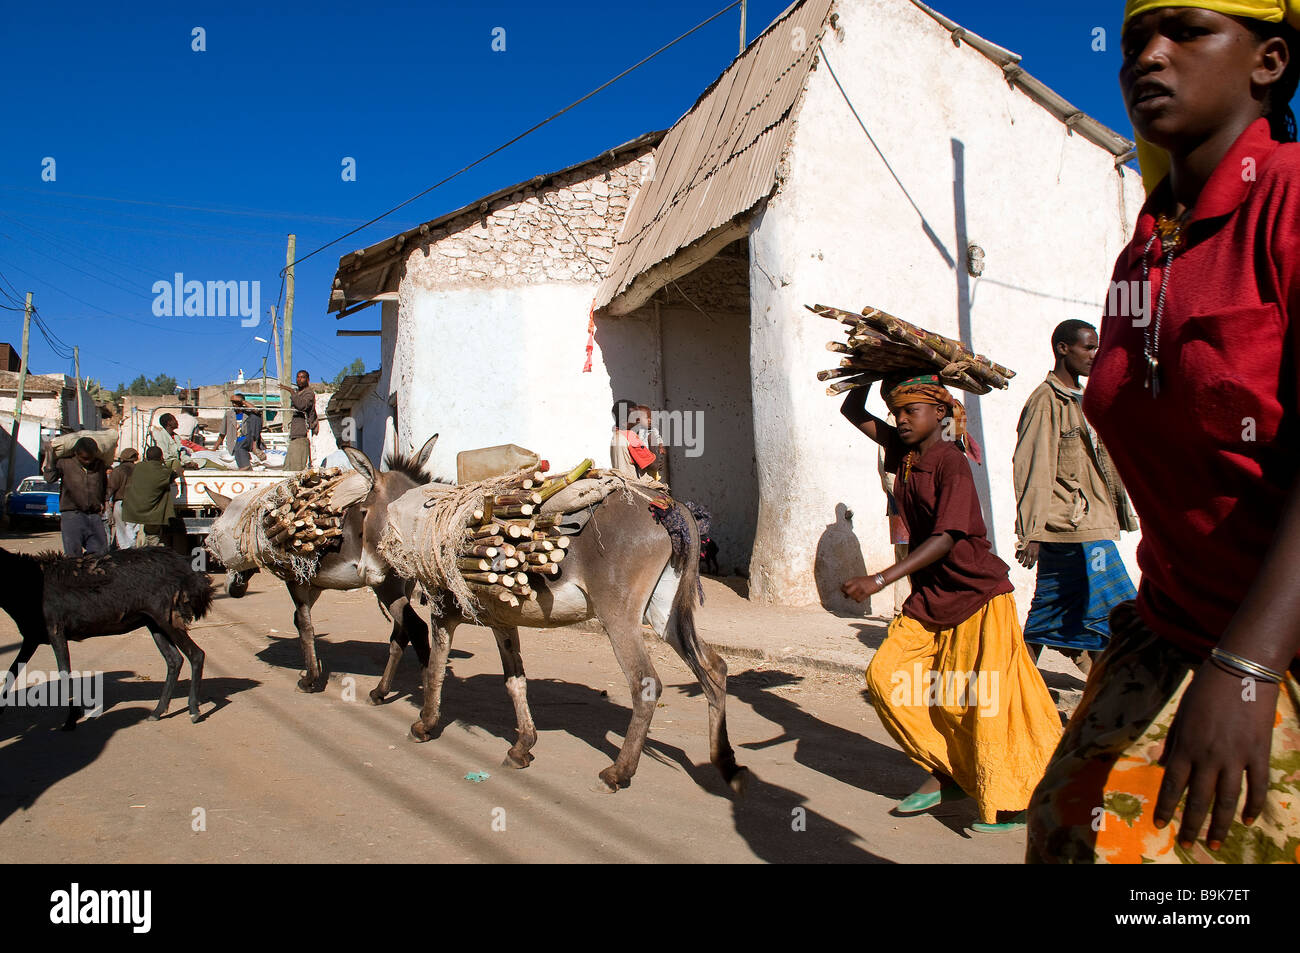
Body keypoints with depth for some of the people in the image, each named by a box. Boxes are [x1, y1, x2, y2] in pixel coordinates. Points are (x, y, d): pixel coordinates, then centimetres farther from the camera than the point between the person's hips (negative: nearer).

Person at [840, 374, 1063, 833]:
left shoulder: (952, 463, -17)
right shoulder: (904, 452, 5)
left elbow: (946, 538, -26)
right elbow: (853, 413, 16)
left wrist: (880, 580, -32)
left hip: (978, 593, -7)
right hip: (929, 597, 8)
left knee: (980, 700, -7)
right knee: (885, 675, -3)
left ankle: (1015, 799, 13)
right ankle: (947, 774, 10)